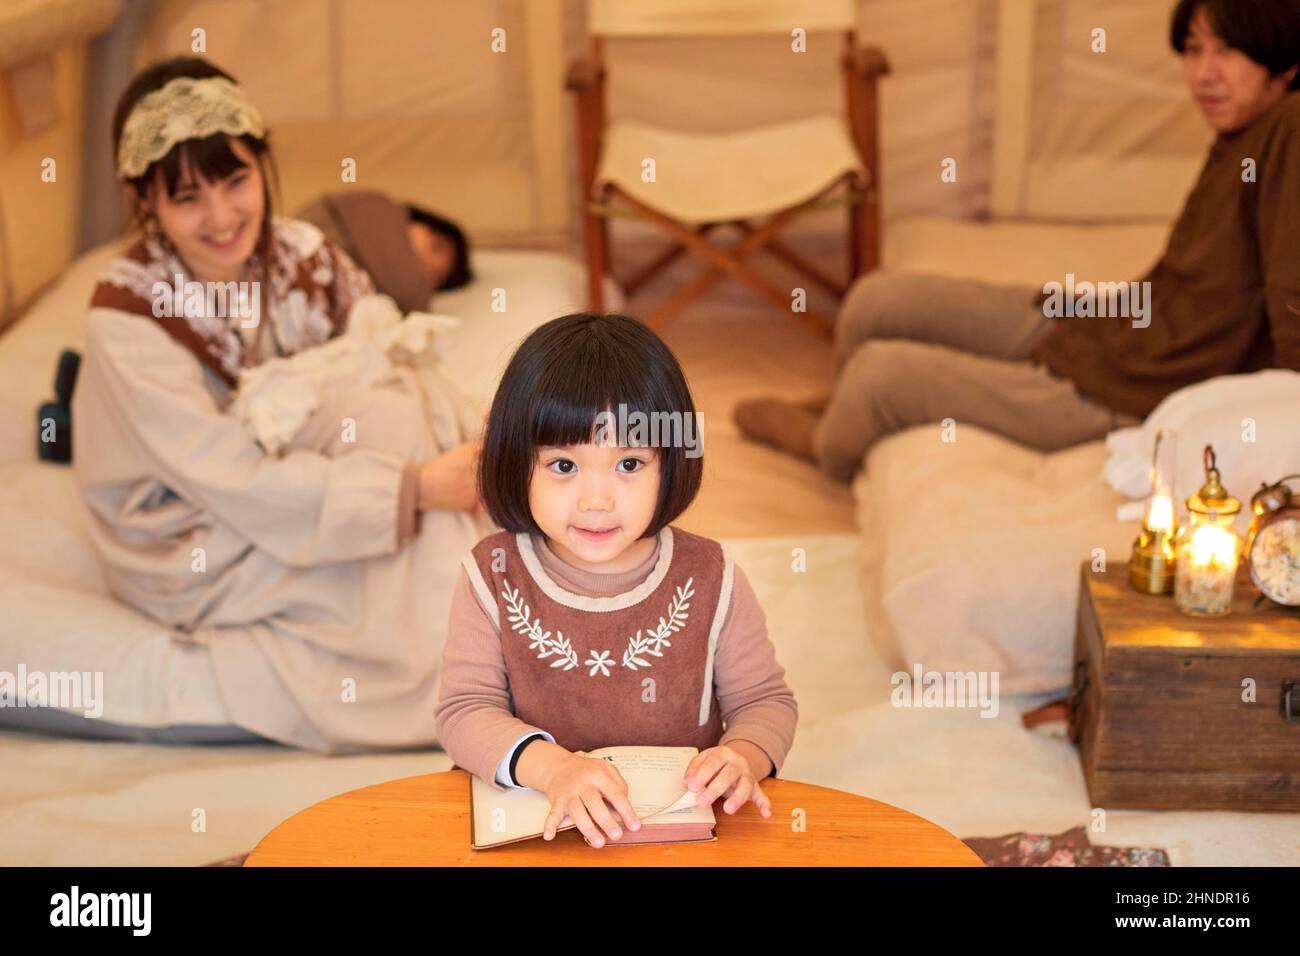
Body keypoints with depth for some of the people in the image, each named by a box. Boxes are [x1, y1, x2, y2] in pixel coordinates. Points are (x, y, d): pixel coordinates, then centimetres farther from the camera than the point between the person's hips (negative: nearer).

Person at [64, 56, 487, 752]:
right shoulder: (128, 316, -23)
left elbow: (393, 366, -5)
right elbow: (239, 486, -27)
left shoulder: (304, 254, -7)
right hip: (191, 555, -5)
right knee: (385, 419, -26)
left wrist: (481, 440, -26)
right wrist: (418, 485, -31)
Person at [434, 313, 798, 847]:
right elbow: (464, 712, -7)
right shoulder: (492, 578, -3)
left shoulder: (709, 579, -2)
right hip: (532, 828, -2)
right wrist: (553, 766, -26)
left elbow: (766, 701, 6)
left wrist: (742, 756, -16)